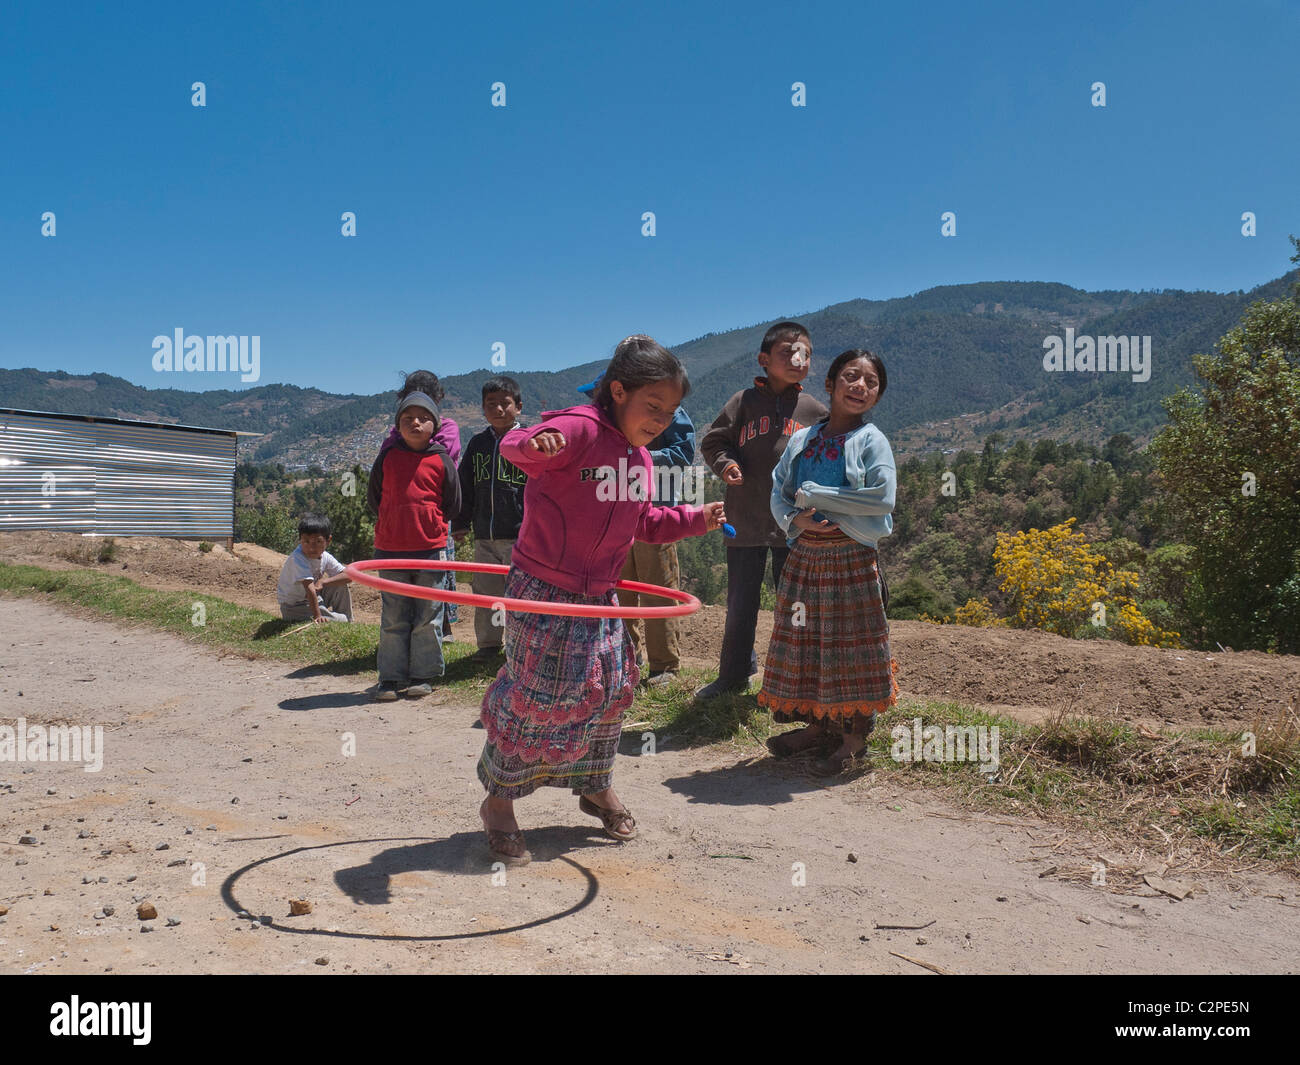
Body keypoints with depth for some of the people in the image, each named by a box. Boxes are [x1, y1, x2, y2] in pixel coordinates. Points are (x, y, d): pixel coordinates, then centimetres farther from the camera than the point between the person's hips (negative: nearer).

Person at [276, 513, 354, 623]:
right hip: (294, 608, -8)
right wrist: (317, 616, -37)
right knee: (339, 620, -20)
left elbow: (347, 575, -8)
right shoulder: (298, 559, -28)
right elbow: (309, 589, -33)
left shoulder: (325, 557, -5)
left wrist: (322, 582, -21)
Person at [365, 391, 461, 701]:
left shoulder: (442, 460, 0)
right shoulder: (388, 457, 5)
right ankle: (391, 677, 15)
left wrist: (428, 524, 9)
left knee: (428, 617, 5)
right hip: (390, 549, 2)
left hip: (431, 549, -1)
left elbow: (453, 504, 7)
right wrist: (392, 524, 13)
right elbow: (374, 497, 15)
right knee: (394, 619, 7)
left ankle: (423, 675, 16)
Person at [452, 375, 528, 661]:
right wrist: (460, 523, 13)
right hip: (484, 536, 5)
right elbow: (465, 486, 16)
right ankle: (489, 643, 23)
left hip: (519, 535, -4)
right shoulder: (477, 443, 11)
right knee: (485, 592, 10)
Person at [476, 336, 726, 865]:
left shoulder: (638, 458, 10)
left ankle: (597, 788, 35)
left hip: (599, 597, 8)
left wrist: (696, 519, 12)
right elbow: (515, 446, -32)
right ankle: (499, 801, 16)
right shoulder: (580, 429, -17)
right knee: (535, 697, -4)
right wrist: (534, 443, -55)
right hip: (542, 593, -8)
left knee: (610, 690, 12)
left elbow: (646, 523, 22)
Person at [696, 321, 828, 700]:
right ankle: (734, 674, 27)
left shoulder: (816, 412, 3)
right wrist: (725, 463, -13)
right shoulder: (744, 402, 0)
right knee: (740, 605, 10)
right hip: (746, 523, 0)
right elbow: (713, 441, 6)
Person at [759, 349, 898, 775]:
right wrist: (796, 519, -13)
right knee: (805, 640, 10)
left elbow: (882, 498, -16)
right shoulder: (802, 440, 9)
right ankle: (818, 726, 26)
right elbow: (778, 493, 9)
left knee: (850, 643, 1)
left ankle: (854, 736, 16)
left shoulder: (871, 440, -4)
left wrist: (813, 495, -13)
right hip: (805, 554, 4)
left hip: (851, 559, -4)